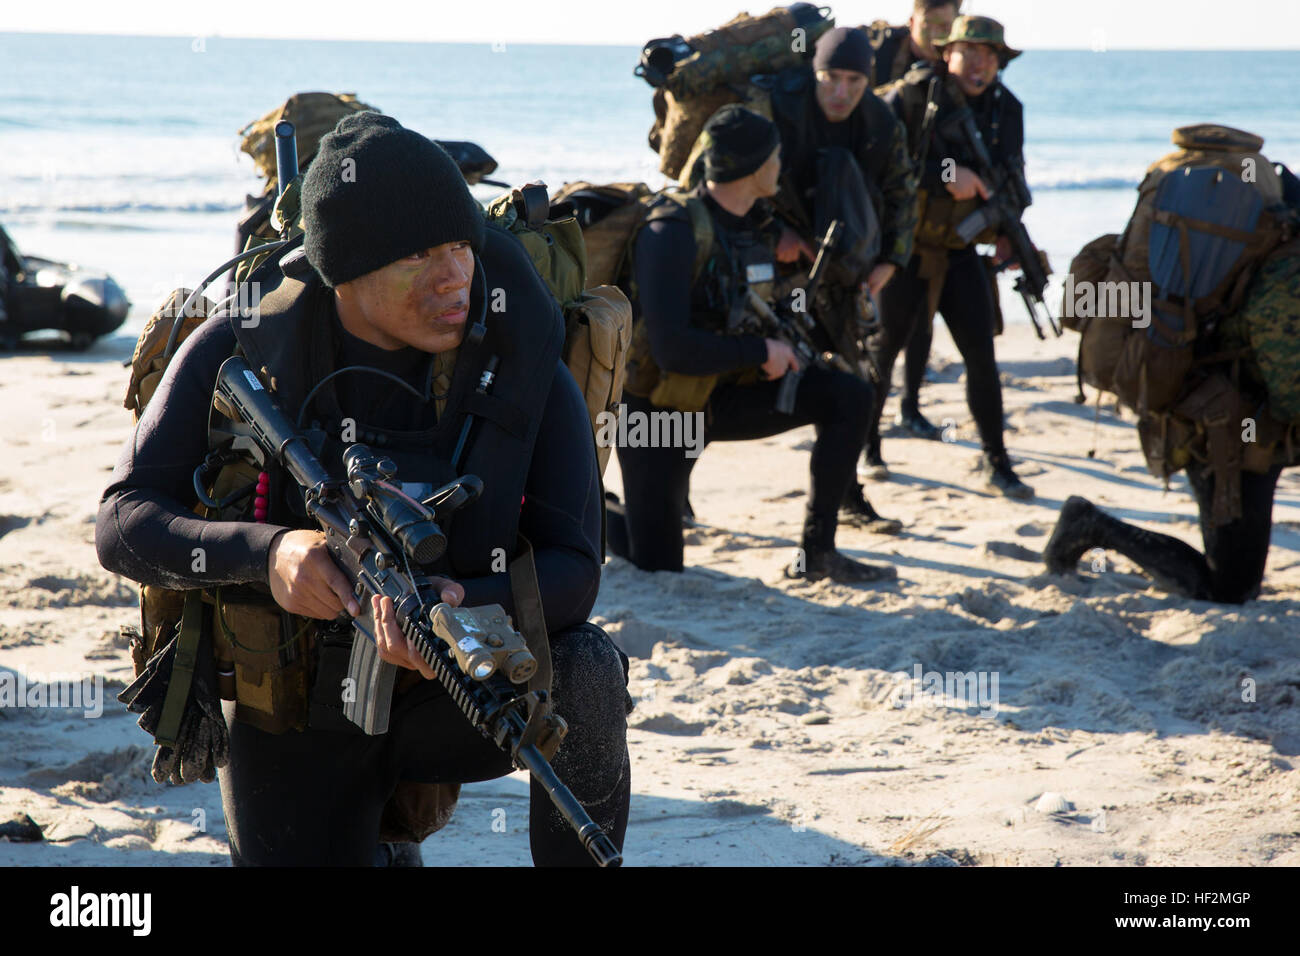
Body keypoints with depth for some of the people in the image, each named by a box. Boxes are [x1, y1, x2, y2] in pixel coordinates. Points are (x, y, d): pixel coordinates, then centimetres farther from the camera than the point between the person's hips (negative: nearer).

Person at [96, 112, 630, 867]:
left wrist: (463, 613, -40)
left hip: (454, 693, 0)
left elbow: (572, 572, -18)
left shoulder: (520, 365, -15)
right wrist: (267, 552, -36)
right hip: (297, 718, 1)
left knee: (584, 668, -30)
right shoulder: (242, 351, -15)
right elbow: (125, 523, -15)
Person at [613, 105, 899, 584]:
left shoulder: (758, 225, 2)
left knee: (848, 397, -10)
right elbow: (671, 348, -31)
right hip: (659, 409, -7)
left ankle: (816, 553, -3)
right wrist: (762, 352, -22)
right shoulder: (672, 232, -23)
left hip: (720, 396, 7)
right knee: (658, 568, -10)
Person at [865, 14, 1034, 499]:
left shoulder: (1006, 108, 2)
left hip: (960, 251, 4)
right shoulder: (914, 93, -14)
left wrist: (1007, 230, -10)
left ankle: (997, 464, 4)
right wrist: (948, 176, -28)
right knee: (885, 345, 6)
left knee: (981, 354, -3)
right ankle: (866, 445, 24)